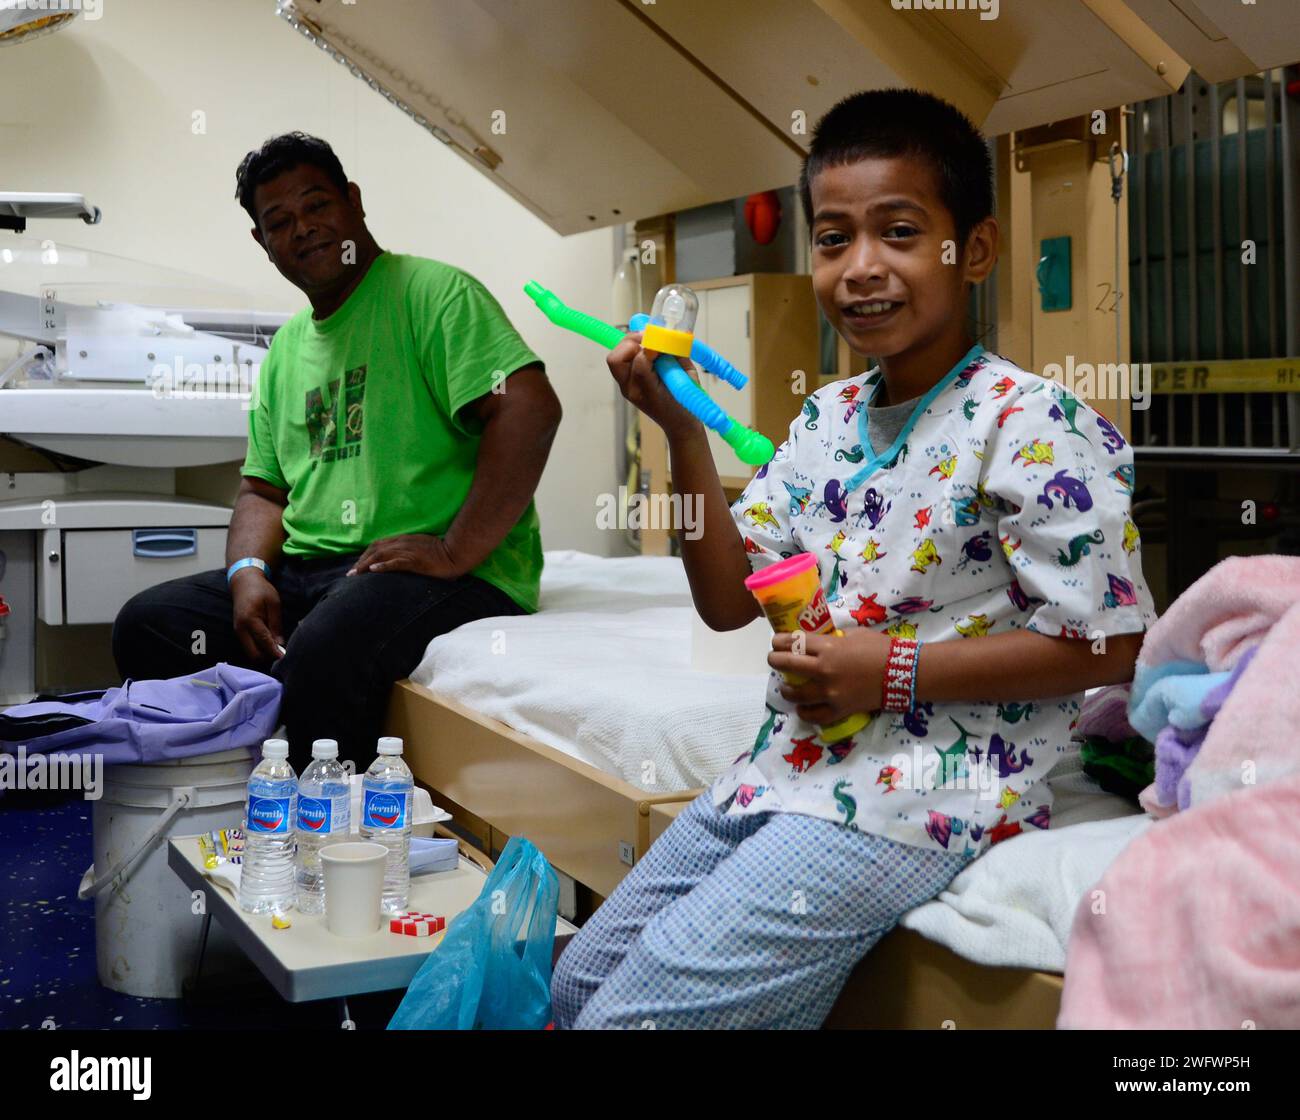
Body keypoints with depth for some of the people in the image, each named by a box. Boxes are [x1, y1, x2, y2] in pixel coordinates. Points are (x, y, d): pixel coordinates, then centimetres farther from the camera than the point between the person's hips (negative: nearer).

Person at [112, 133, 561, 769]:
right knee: (146, 625, -10)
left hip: (453, 576, -7)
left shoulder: (434, 292, -3)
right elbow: (263, 489, 23)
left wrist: (456, 552, -20)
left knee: (325, 650, -36)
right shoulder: (286, 348, 21)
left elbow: (529, 411, -16)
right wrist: (247, 569, 0)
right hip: (307, 572, 7)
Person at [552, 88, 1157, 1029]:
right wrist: (683, 431, -3)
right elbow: (729, 600, 8)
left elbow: (1109, 645, -15)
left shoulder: (1035, 426, -14)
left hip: (919, 795, -8)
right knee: (580, 982, 17)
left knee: (634, 1014, -12)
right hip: (788, 768, 8)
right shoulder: (826, 419, 9)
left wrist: (896, 669, -19)